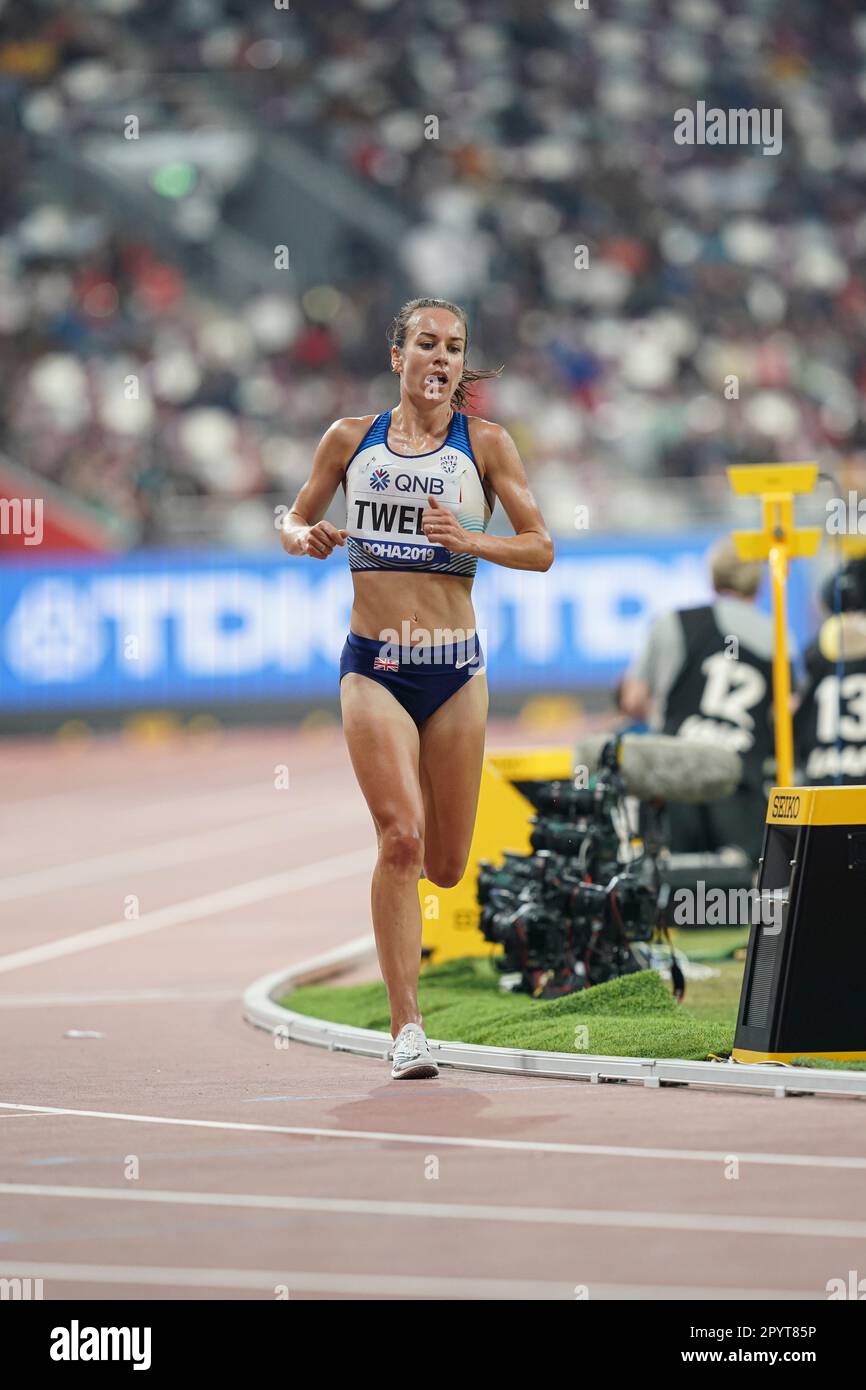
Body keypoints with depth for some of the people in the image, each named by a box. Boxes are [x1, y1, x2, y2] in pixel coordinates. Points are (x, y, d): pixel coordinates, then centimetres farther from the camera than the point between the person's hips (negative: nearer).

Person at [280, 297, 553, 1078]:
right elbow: (295, 520, 17)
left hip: (454, 668, 1)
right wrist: (305, 538, -7)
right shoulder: (351, 441, 6)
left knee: (445, 867, 6)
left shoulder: (486, 445, 3)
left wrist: (469, 540, -16)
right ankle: (407, 1029, -14)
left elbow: (541, 549, 1)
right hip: (373, 667, -1)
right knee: (401, 838, -18)